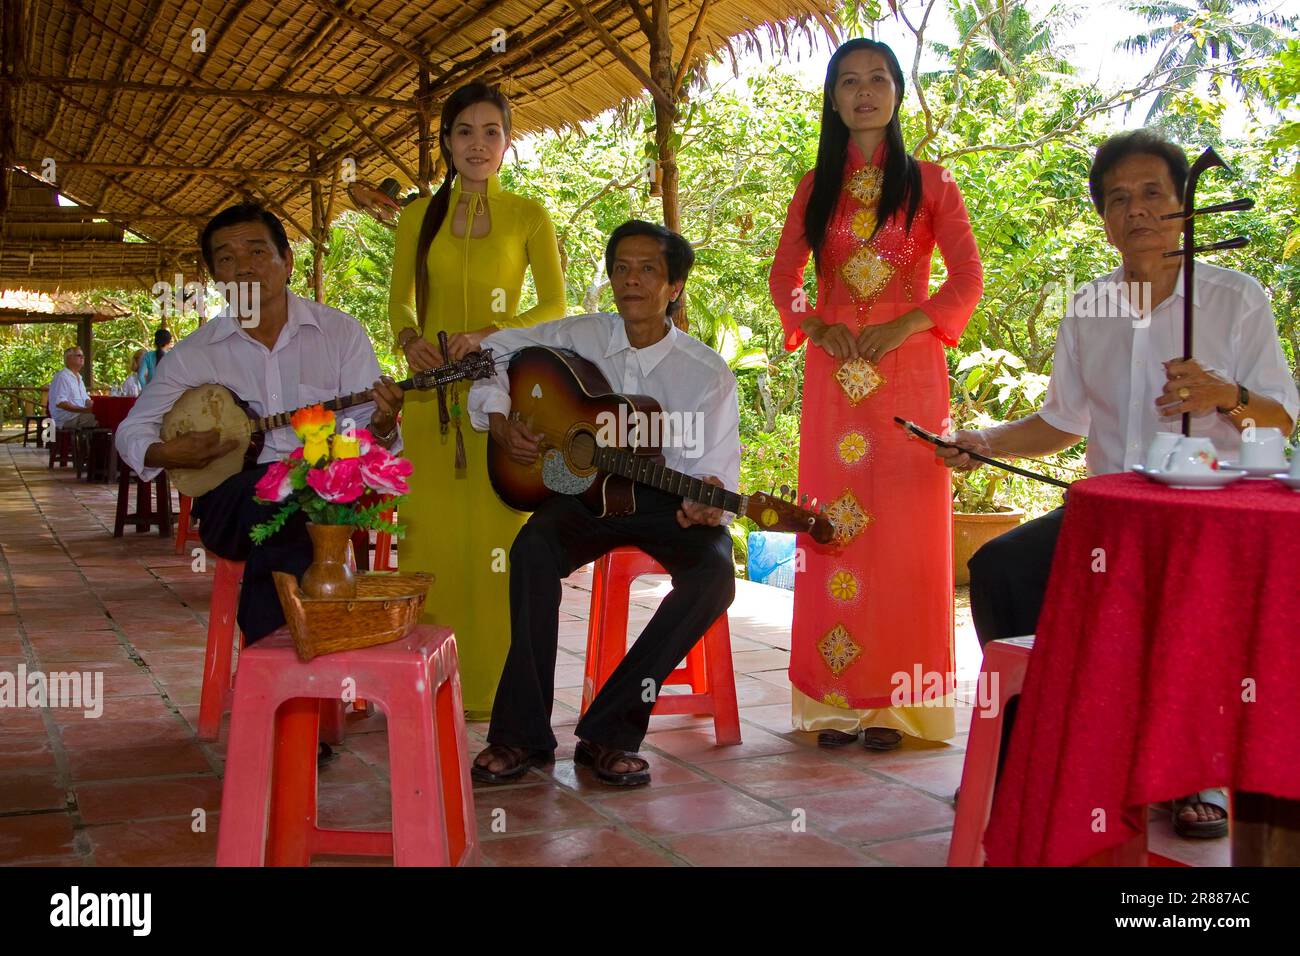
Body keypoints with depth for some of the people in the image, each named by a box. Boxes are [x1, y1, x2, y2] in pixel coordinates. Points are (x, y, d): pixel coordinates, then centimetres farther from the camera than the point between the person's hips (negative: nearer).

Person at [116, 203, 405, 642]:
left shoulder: (341, 331, 5)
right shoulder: (196, 352, 8)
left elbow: (364, 429, 3)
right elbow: (131, 430, 15)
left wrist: (381, 426, -21)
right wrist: (165, 453, -8)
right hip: (234, 495, 0)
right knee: (268, 492, -35)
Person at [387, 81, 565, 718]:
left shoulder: (528, 217, 5)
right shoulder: (420, 216, 12)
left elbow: (556, 307, -1)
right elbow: (399, 301, 16)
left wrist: (489, 336, -16)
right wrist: (410, 339, -6)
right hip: (432, 392, 2)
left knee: (497, 529, -4)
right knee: (431, 531, 0)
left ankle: (494, 683, 5)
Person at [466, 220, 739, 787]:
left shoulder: (706, 373, -5)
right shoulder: (579, 337, 2)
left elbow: (716, 463, -8)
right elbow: (492, 351, 11)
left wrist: (710, 500, -32)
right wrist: (498, 420, -4)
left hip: (668, 497, -1)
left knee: (714, 576, -31)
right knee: (534, 548, -32)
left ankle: (611, 730, -23)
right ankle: (521, 733, -23)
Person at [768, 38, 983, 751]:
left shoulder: (929, 182, 8)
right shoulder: (815, 189, 15)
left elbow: (967, 279, 1)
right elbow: (784, 277, 11)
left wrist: (901, 326, -14)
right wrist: (819, 327, -9)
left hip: (908, 366, -2)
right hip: (833, 371, 2)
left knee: (902, 529, -5)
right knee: (834, 524, -1)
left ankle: (894, 702, 0)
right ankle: (837, 700, 4)